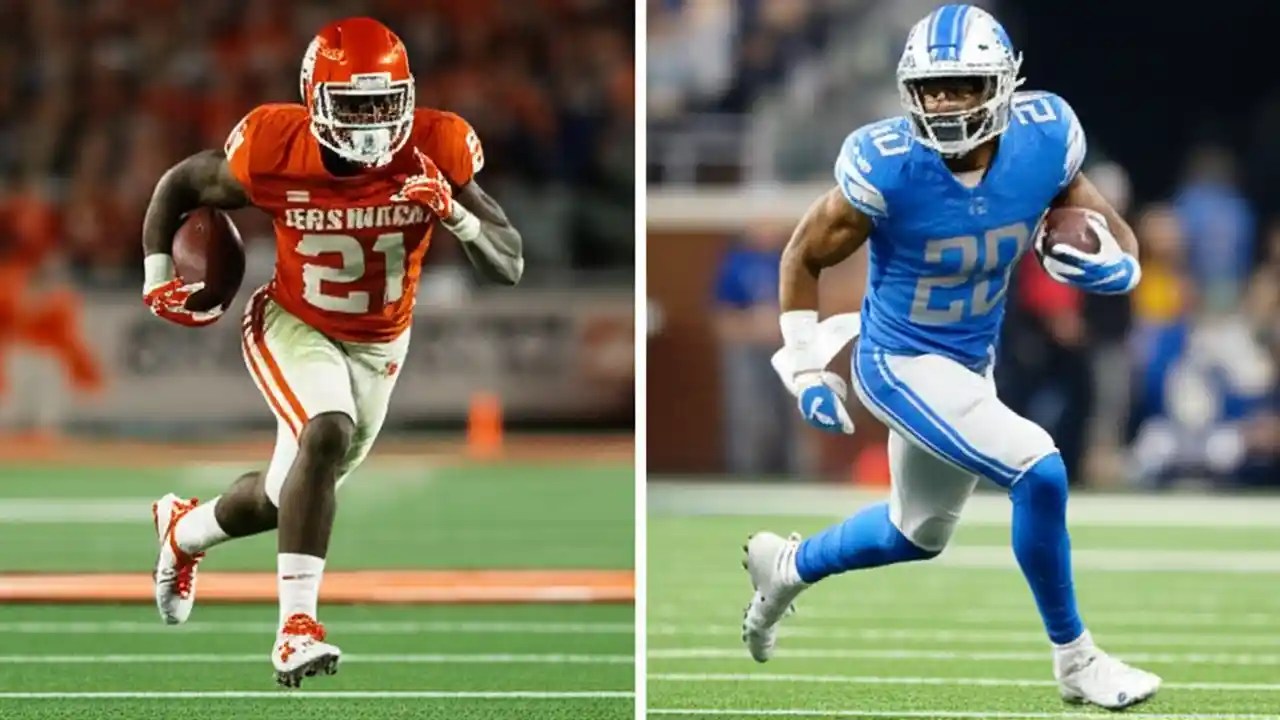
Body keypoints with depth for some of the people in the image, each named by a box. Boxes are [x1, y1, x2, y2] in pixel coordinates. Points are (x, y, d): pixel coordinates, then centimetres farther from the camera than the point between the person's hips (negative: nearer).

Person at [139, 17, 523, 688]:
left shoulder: (435, 152, -23)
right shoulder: (275, 151, -25)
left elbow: (510, 266, -22)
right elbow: (179, 184, -5)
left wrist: (455, 214, -40)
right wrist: (157, 276, -10)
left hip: (378, 346, 4)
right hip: (294, 327, -3)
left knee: (288, 495, 16)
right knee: (327, 435, -32)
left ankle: (183, 530, 48)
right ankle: (296, 627, -31)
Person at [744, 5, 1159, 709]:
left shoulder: (1043, 143, -17)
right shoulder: (888, 169, -27)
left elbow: (1114, 236, -3)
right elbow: (803, 259, -11)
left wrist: (1114, 268, -26)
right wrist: (808, 370, -9)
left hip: (972, 361, 6)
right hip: (900, 364, -6)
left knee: (918, 534, 26)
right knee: (1039, 473, -23)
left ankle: (786, 565, 52)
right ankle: (1075, 660, -6)